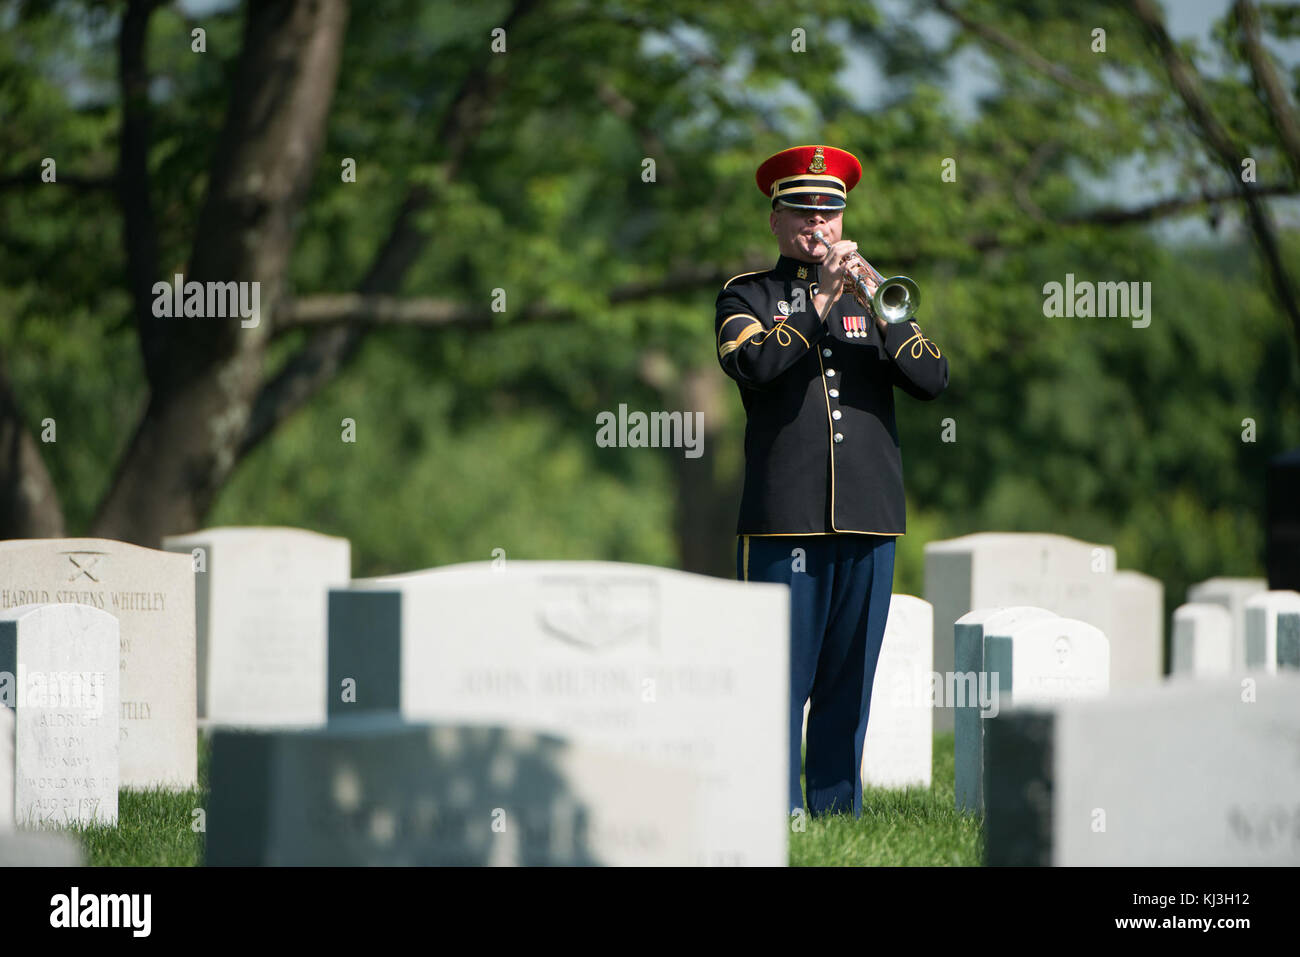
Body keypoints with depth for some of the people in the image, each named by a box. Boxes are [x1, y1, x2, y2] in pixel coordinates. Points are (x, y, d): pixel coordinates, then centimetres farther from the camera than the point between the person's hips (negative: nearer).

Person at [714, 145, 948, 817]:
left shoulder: (870, 296, 19)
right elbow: (749, 363, -13)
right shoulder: (749, 295, 8)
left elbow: (932, 378, 6)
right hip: (784, 516, -4)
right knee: (780, 677, -6)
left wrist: (880, 316, -9)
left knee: (849, 680, 5)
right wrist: (822, 302, -14)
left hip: (868, 516, 4)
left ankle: (836, 807, 10)